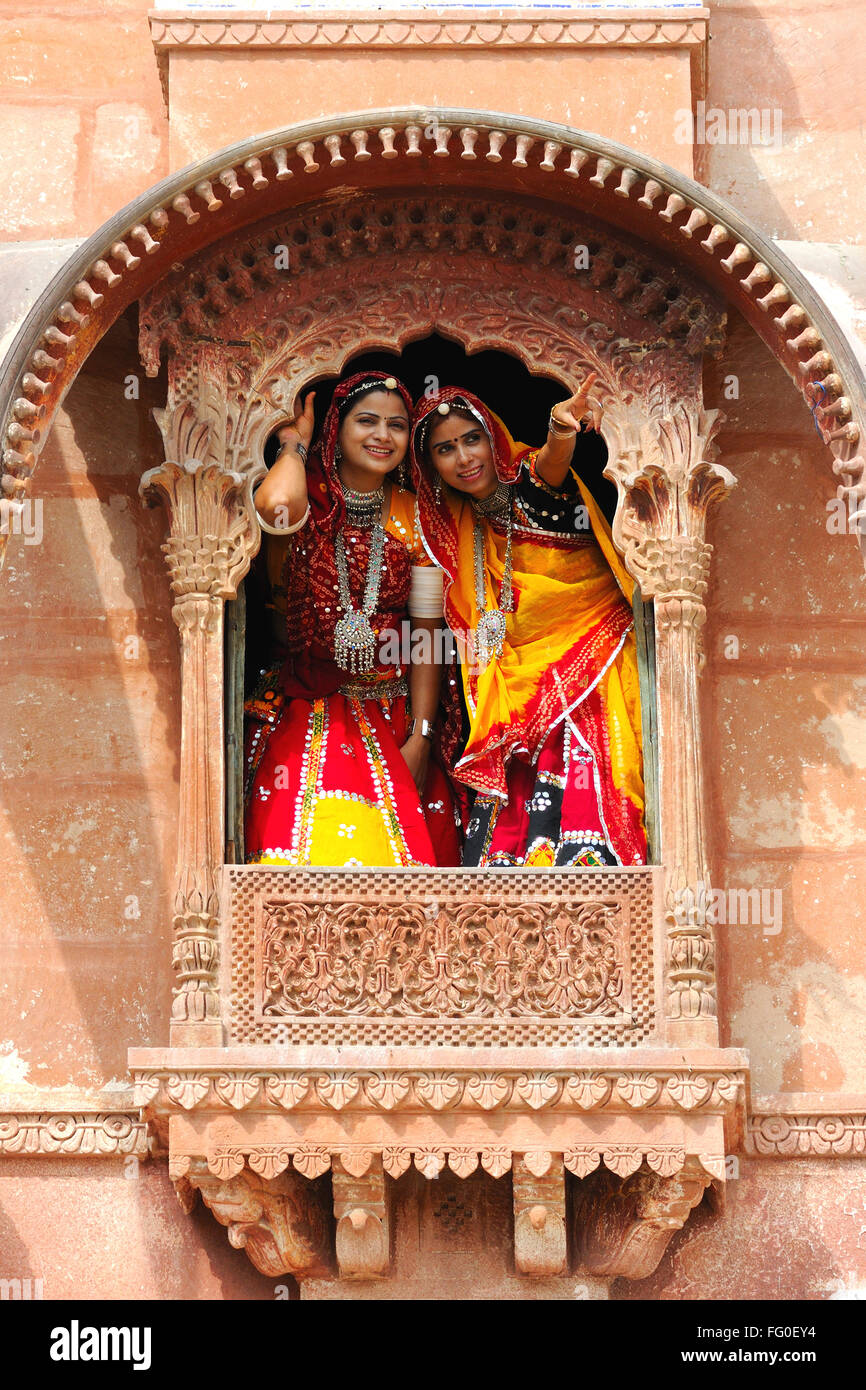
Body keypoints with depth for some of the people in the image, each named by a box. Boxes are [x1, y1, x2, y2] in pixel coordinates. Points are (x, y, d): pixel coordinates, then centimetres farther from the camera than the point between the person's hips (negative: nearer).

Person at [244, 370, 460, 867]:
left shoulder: (414, 518, 7)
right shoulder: (311, 499, 0)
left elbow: (428, 631, 4)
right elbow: (275, 504, -27)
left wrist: (419, 739, -5)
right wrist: (296, 446, -5)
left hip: (392, 714, 2)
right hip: (304, 708, -2)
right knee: (314, 838, -22)